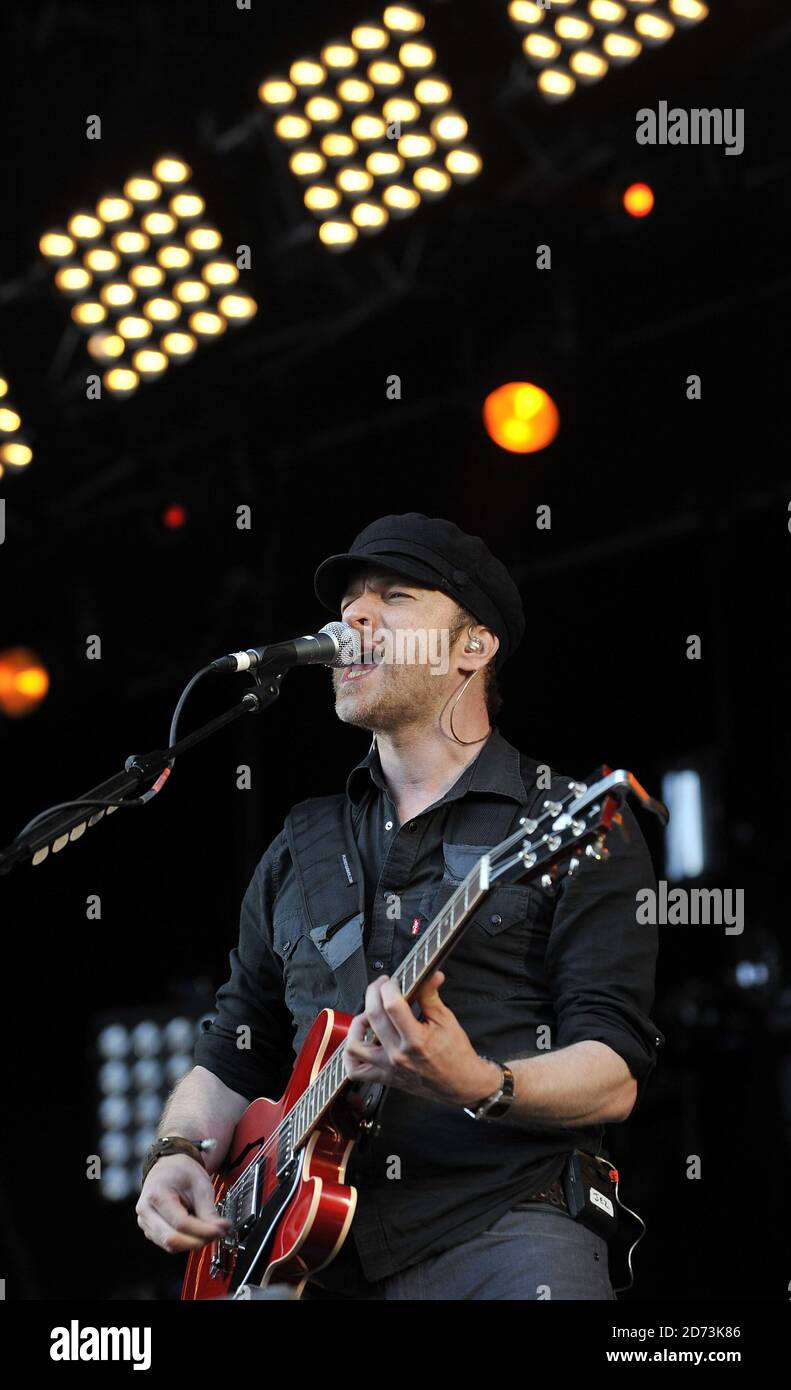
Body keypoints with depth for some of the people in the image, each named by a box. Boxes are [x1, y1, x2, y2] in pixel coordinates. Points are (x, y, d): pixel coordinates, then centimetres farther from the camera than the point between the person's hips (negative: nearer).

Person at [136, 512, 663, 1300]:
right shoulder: (301, 848, 21)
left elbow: (614, 1077, -3)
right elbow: (233, 1058, 24)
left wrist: (478, 1087, -21)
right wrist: (181, 1154, 4)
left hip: (499, 1221, -4)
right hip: (308, 1247, 4)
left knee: (550, 1280, -37)